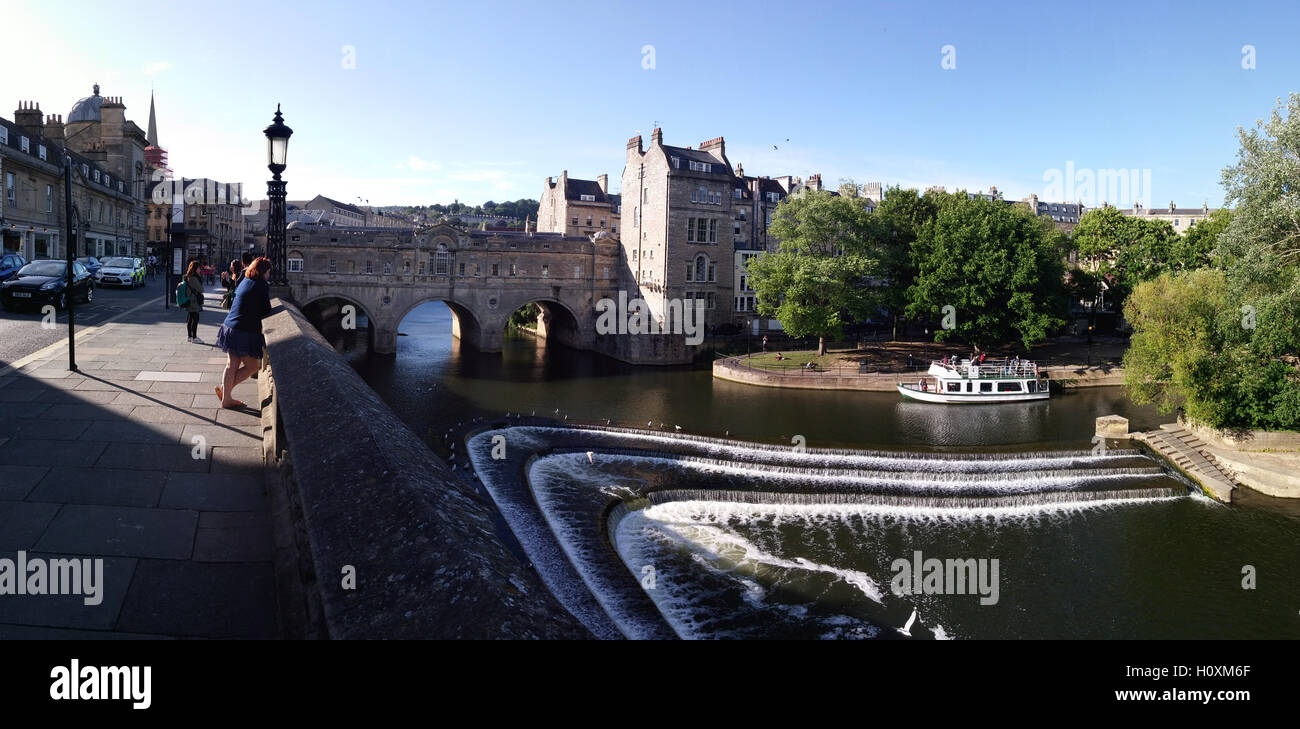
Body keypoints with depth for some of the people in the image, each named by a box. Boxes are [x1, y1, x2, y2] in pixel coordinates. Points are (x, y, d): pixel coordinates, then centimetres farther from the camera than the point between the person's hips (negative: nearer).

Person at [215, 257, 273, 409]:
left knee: (232, 365, 13)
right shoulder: (262, 286, -12)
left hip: (230, 327, 9)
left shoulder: (245, 281, 12)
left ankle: (226, 398, 18)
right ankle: (224, 388, 11)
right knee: (253, 366, 6)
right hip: (246, 332, -9)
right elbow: (266, 311, -12)